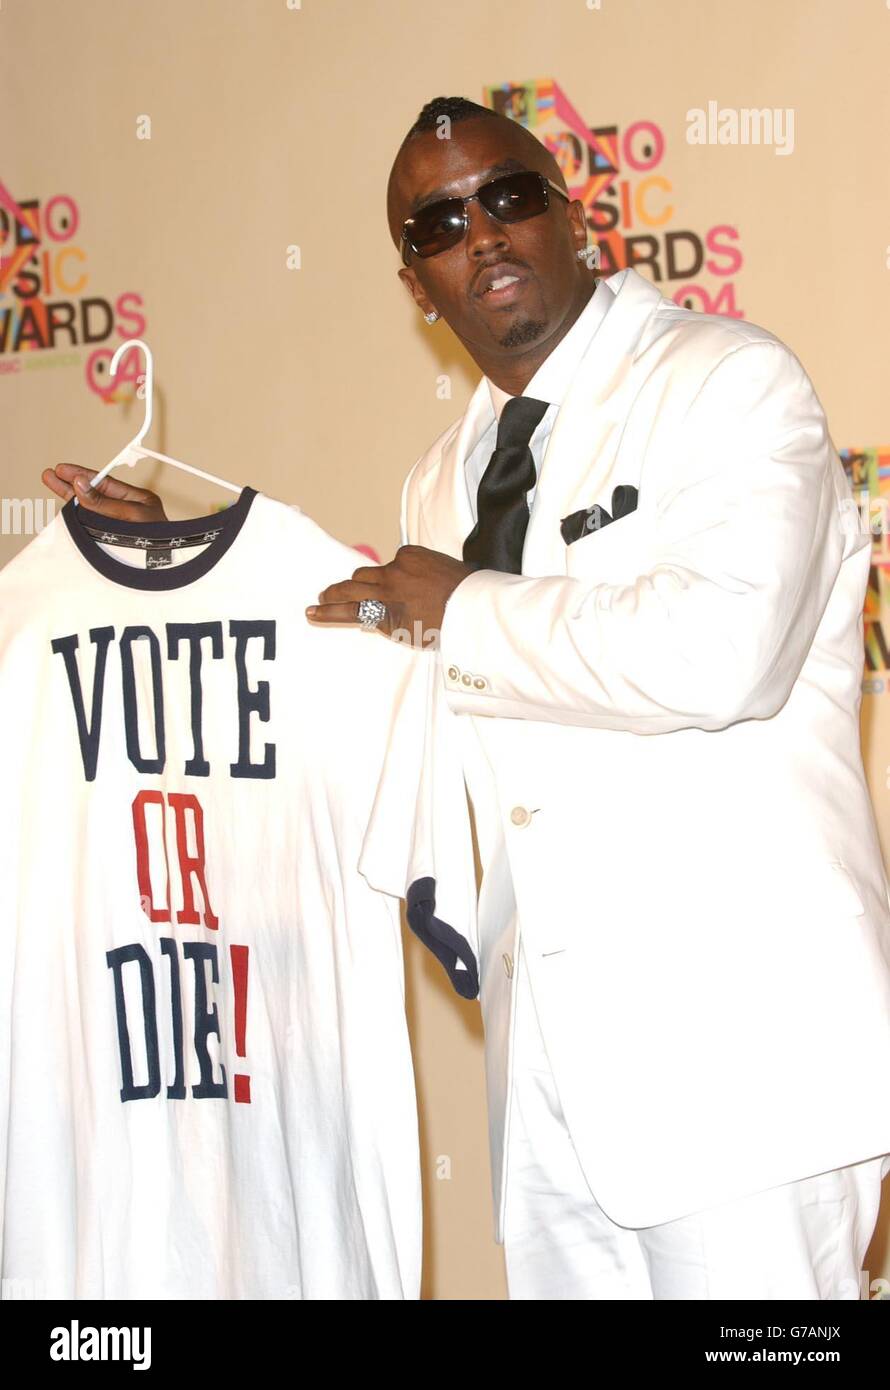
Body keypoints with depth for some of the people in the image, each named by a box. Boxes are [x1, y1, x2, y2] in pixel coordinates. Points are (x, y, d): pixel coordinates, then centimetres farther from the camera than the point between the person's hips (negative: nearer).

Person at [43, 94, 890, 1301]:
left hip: (736, 1033, -7)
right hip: (549, 1044, 7)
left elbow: (719, 650, -25)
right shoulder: (441, 483, 16)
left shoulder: (731, 382, -7)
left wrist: (466, 607, -11)